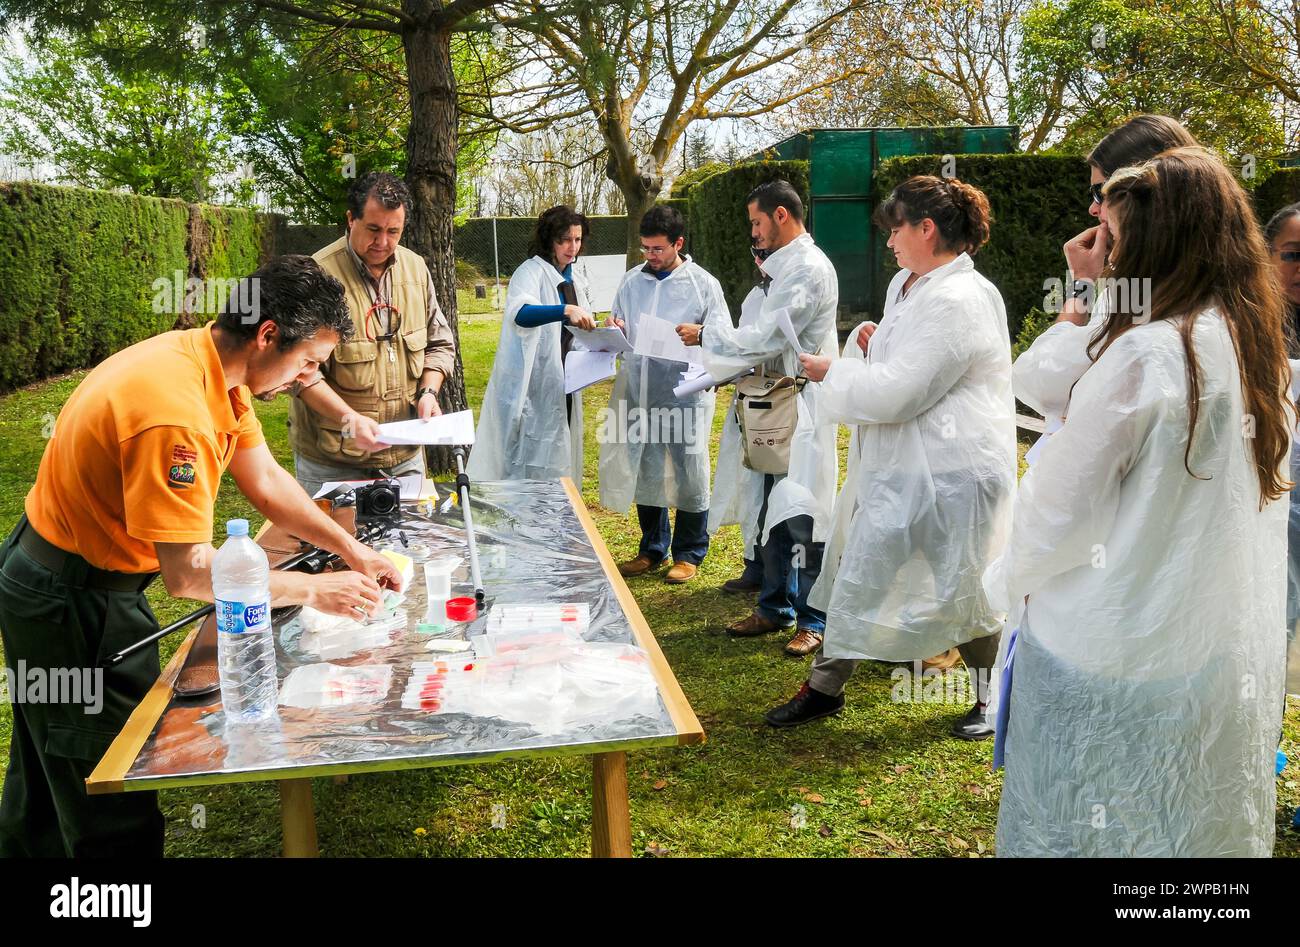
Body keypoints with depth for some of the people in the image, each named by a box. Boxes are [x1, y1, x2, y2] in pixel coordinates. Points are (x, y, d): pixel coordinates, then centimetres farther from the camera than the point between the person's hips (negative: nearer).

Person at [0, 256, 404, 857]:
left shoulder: (214, 367, -4)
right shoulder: (174, 408, -34)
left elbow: (267, 483, 4)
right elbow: (189, 572, -32)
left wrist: (351, 550, -3)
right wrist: (316, 590, -24)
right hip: (71, 604, -9)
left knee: (55, 776, 29)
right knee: (117, 814, 7)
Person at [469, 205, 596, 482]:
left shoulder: (576, 277, 12)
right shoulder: (531, 271, -11)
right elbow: (519, 313, -32)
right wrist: (566, 310, -47)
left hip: (563, 383, 7)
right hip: (532, 383, -7)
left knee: (558, 463, 13)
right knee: (529, 463, -5)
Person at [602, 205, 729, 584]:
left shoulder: (703, 284, -1)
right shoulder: (631, 281, 11)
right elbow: (618, 332, 20)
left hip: (684, 394, -4)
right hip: (639, 395, 4)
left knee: (689, 476, 3)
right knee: (643, 474, 13)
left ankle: (688, 554, 19)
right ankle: (652, 549, 28)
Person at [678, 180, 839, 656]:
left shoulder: (810, 269, -14)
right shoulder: (784, 266, 16)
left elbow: (767, 336, -18)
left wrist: (705, 335, -8)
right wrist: (722, 370, 11)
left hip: (802, 410, -9)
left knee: (801, 518, -4)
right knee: (772, 514, 14)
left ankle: (814, 620, 7)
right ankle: (775, 607, 25)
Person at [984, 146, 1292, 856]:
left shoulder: (1147, 353, -20)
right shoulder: (1260, 349, 4)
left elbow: (1062, 502, -17)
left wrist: (1007, 578, 0)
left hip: (1115, 655, -7)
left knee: (1077, 829, 9)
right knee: (1196, 827, 21)